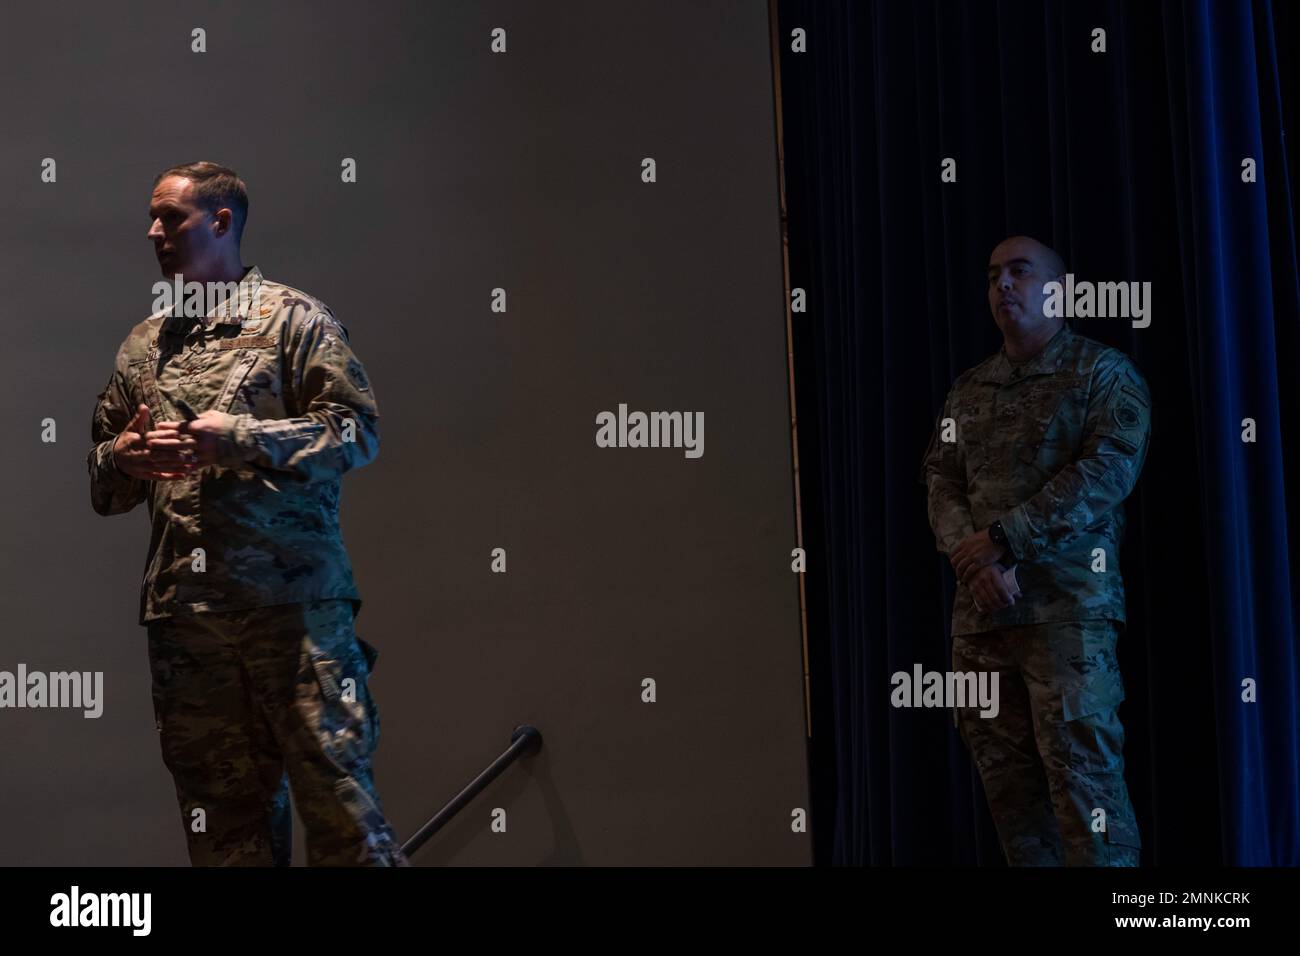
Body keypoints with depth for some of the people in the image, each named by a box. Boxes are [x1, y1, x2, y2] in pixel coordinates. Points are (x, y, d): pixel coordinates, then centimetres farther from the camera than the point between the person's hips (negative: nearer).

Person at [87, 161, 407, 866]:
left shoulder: (293, 318, 5)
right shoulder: (141, 347, 20)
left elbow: (358, 429, -5)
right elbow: (102, 479, 26)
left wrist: (234, 438, -11)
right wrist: (122, 458, 2)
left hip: (294, 601, -5)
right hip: (182, 614, 5)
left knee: (333, 784, -6)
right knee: (220, 809, 7)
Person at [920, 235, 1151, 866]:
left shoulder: (1103, 374, 3)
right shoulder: (967, 390, 18)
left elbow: (1108, 471, -10)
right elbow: (941, 482, 9)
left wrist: (1004, 537, -15)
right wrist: (974, 558, -11)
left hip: (1068, 604, -5)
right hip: (979, 609, 5)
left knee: (1080, 767, -10)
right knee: (1004, 775, 5)